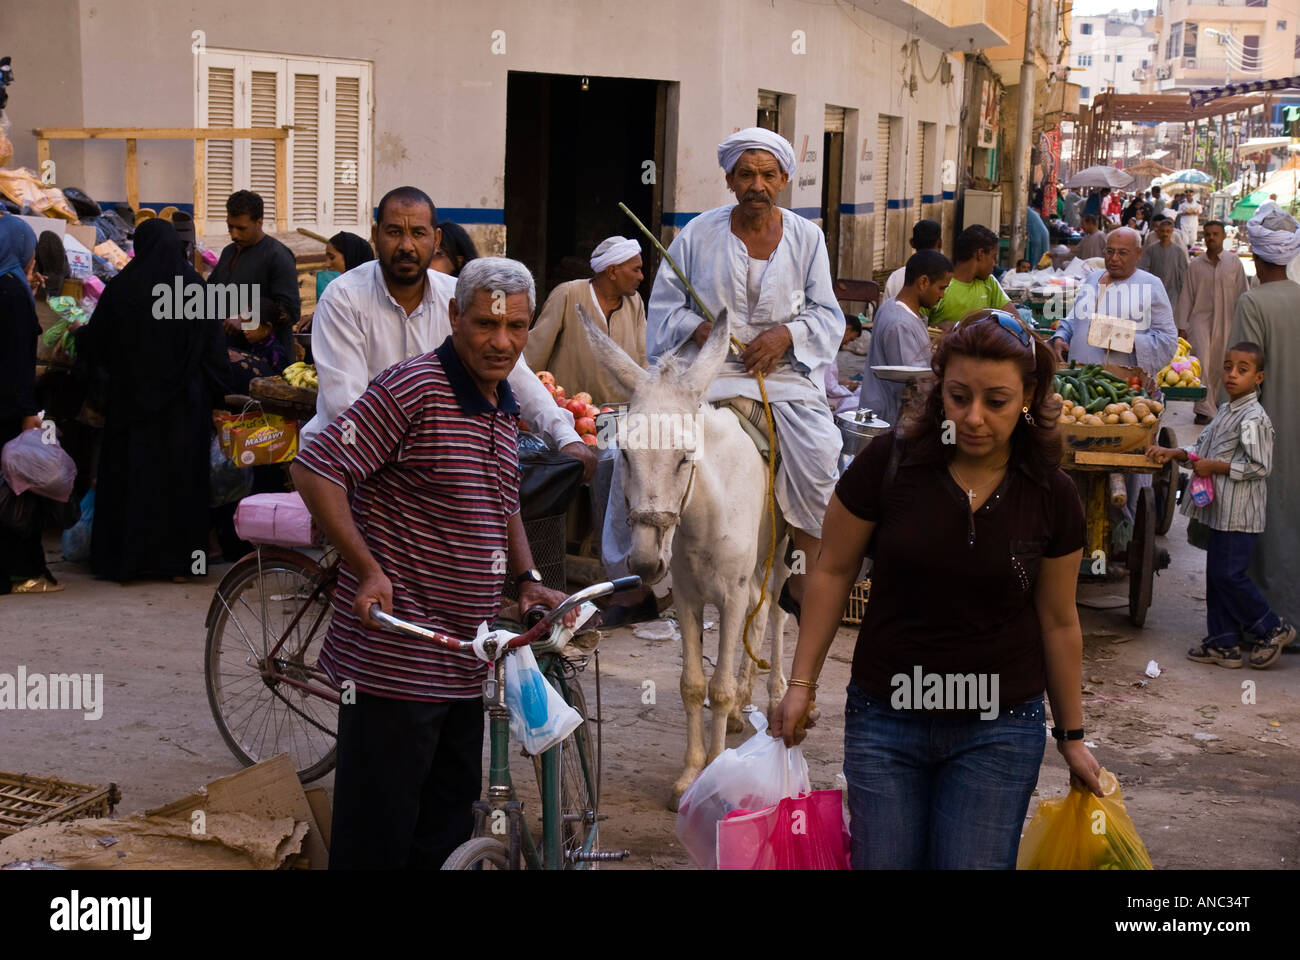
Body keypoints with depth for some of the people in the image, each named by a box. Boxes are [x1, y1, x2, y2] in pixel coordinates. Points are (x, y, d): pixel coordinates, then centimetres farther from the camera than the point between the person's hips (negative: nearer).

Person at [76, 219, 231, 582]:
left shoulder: (122, 287, -6)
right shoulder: (197, 287, -3)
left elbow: (94, 344, 3)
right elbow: (215, 348, -3)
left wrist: (78, 336, 25)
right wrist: (217, 395, 4)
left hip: (132, 398, -1)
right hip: (185, 402, 1)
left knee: (129, 474, 7)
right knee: (180, 474, 8)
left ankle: (126, 559, 10)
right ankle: (178, 558, 10)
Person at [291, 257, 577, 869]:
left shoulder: (504, 407, 13)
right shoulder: (414, 388, -15)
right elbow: (315, 469, -19)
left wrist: (527, 578, 12)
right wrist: (369, 571, -22)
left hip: (464, 661, 9)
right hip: (396, 655, -9)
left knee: (448, 825, 17)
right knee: (377, 837, -1)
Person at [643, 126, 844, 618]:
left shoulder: (806, 236, 8)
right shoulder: (697, 234, 5)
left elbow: (827, 315, 7)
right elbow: (663, 307, 7)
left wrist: (788, 333, -13)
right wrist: (696, 327, -14)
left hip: (783, 373, 0)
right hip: (707, 372, 0)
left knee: (820, 457, -22)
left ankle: (802, 584, -5)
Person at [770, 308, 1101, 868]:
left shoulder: (1050, 495, -5)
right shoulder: (889, 463, -11)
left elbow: (1058, 620, 6)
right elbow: (833, 572, 0)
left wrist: (1071, 736, 13)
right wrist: (801, 683, 1)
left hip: (1000, 728, 0)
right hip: (885, 719, 0)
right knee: (882, 862, 4)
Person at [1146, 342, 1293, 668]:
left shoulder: (1254, 419, -17)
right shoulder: (1225, 412, 13)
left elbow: (1260, 467, -21)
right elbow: (1203, 446, 22)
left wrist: (1215, 467, -17)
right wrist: (1173, 453, 6)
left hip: (1239, 515, -9)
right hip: (1221, 512, 9)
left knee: (1229, 575, -6)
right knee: (1216, 574, 12)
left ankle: (1273, 628, 11)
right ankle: (1222, 644, 19)